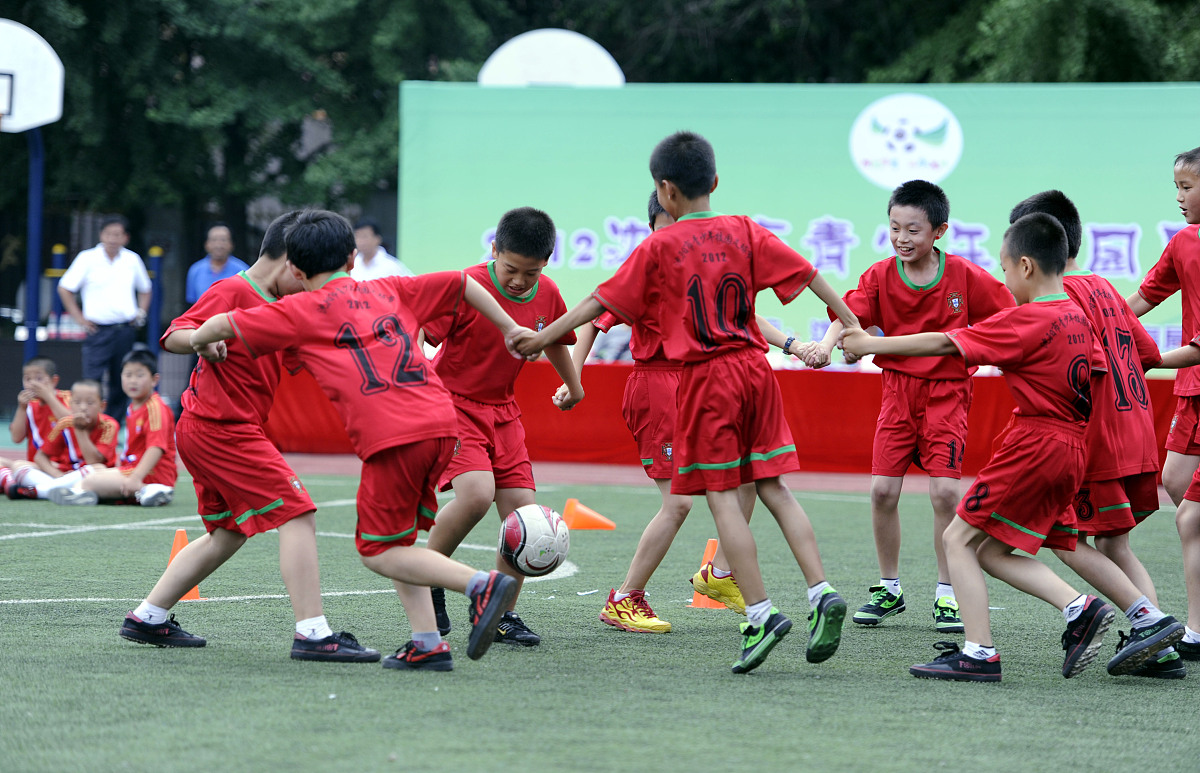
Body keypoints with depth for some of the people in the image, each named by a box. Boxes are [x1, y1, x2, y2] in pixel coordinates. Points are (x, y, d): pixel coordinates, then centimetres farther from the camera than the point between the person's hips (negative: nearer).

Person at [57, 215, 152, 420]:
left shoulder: (133, 260, 7)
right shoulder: (88, 259, -3)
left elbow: (145, 289, 24)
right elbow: (64, 288, 1)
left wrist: (141, 312, 9)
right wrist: (78, 317, -3)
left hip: (126, 329, 4)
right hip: (98, 330, -4)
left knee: (121, 381, 9)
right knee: (92, 379, -12)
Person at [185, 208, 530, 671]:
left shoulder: (302, 310, 10)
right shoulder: (390, 290, 24)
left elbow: (226, 324, 11)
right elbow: (460, 283, 29)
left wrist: (199, 339, 32)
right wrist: (509, 328, 39)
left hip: (391, 437, -6)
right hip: (441, 421, 6)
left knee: (379, 553, 3)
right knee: (396, 539, 18)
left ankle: (481, 585, -15)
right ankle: (427, 644, 6)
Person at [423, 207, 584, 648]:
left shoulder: (547, 295, -2)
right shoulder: (467, 288, -20)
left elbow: (555, 341, 20)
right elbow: (418, 339, -18)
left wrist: (573, 385, 36)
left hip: (502, 411, 6)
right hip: (452, 402, -6)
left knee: (521, 510, -4)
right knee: (477, 494, -27)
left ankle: (501, 614, 11)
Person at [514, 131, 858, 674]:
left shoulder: (660, 247, -4)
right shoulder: (745, 233, 7)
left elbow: (601, 301, -2)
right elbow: (808, 274, 7)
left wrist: (542, 338, 7)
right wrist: (849, 321, 17)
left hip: (706, 378, -5)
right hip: (755, 368, 5)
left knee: (722, 497, -3)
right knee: (773, 488, 8)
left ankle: (760, 614, -10)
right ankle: (821, 593, -5)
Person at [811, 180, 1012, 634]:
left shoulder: (964, 276, -8)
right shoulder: (881, 276, -5)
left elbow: (1009, 313, 2)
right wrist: (828, 343, -39)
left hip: (947, 390, -2)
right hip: (898, 388, 2)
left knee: (945, 491, -12)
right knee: (882, 489, -4)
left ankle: (947, 595, 2)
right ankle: (889, 589, 15)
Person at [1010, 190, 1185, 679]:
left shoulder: (1060, 295, -10)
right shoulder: (1105, 289, 16)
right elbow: (1148, 354, 18)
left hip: (1098, 437, -8)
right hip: (1139, 436, 9)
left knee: (1068, 543, 0)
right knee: (1114, 545, 14)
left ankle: (1149, 618, -13)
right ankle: (1162, 649, 3)